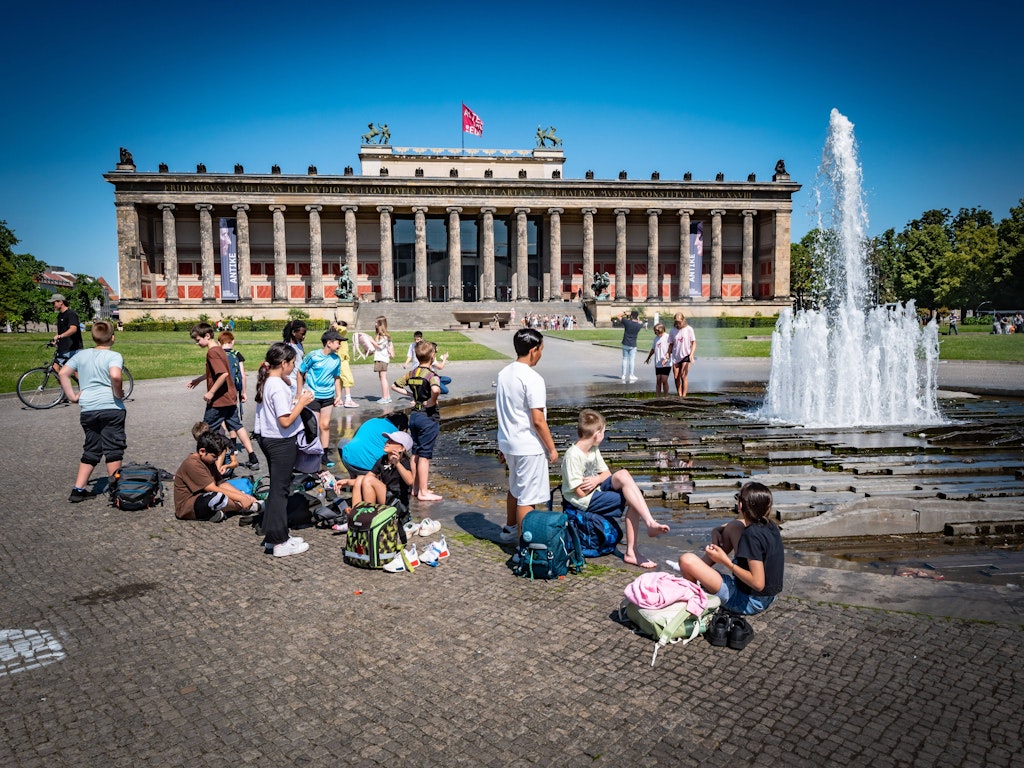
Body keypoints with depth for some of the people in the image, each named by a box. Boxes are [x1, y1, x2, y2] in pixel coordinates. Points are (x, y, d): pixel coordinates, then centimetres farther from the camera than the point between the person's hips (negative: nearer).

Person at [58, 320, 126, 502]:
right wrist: (118, 394, -8)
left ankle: (78, 490, 14)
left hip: (88, 410, 5)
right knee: (113, 450, 4)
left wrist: (72, 396, 10)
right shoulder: (114, 356, -6)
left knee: (90, 451, 16)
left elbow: (63, 373, 6)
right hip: (111, 408, -5)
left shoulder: (82, 355, 12)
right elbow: (115, 376, -23)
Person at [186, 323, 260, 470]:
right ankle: (253, 459, 9)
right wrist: (198, 379, 30)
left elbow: (223, 373, -28)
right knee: (236, 426, 12)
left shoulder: (212, 352, -18)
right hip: (230, 397, 9)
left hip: (218, 400, -9)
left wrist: (211, 392, -22)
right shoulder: (219, 349, 12)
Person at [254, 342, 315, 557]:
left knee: (277, 488, 18)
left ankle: (273, 535, 28)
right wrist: (302, 402, -15)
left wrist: (297, 399, 7)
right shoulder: (279, 387, -22)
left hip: (268, 439, 10)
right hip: (281, 443, -10)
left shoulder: (266, 382, 7)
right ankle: (280, 543, 7)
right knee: (280, 490, -2)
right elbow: (286, 421, -24)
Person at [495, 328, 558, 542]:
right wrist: (552, 448, -10)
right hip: (529, 447, -9)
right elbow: (538, 420, -21)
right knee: (527, 497, 1)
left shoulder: (504, 374, 5)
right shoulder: (533, 379, -21)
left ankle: (510, 529, 42)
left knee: (515, 489, 26)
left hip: (508, 442, 9)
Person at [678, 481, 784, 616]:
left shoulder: (752, 534, -24)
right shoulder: (771, 526, 2)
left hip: (747, 602, -10)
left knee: (687, 559, -22)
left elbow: (758, 583, -28)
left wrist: (726, 562, -20)